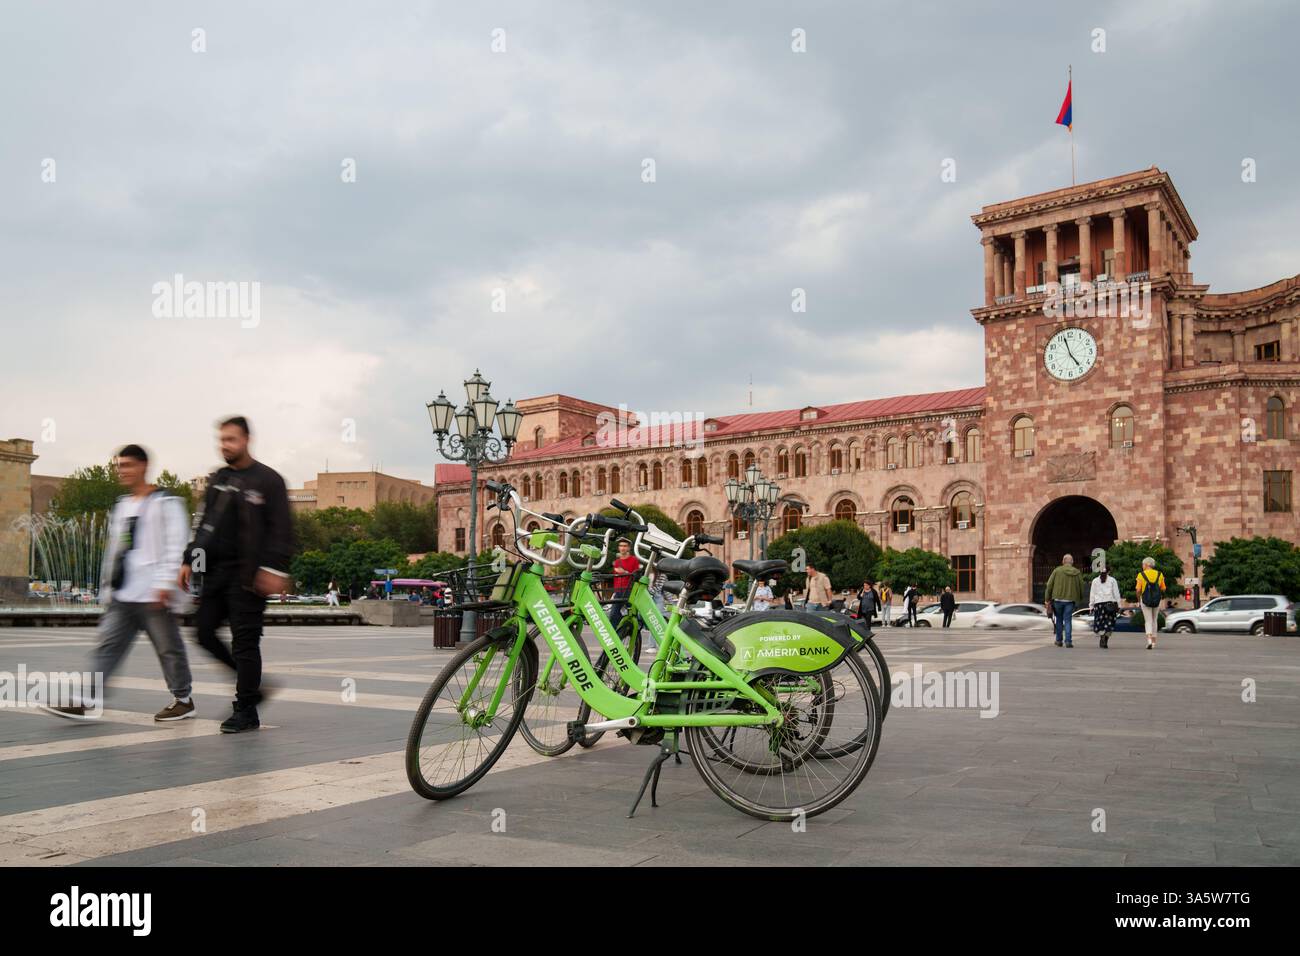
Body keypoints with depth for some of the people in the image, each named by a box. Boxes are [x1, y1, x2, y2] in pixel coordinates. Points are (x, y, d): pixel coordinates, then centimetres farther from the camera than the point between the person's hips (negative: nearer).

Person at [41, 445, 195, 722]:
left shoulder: (166, 503, -6)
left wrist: (165, 584, -20)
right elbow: (114, 550, 23)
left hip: (154, 595, -7)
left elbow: (175, 546, -13)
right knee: (107, 646, 2)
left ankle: (183, 700, 14)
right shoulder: (120, 506, 19)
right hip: (122, 597, 8)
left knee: (169, 648, 1)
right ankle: (87, 701, 1)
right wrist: (107, 587, 20)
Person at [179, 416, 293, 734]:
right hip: (216, 571, 7)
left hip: (247, 574, -7)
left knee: (244, 640, -4)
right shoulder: (217, 480, 16)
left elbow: (281, 530, -10)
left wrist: (274, 568, -19)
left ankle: (246, 711, 6)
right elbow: (205, 525, 23)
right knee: (204, 630, 5)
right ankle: (250, 683, 21)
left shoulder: (268, 480, -4)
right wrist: (189, 560, 14)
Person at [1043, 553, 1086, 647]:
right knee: (1068, 620, 3)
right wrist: (1080, 600, 21)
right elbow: (1081, 587, 9)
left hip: (1058, 599, -1)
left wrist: (1047, 599, 3)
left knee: (1059, 620, 14)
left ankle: (1059, 640, 20)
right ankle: (1068, 641, -6)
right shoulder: (1077, 573, 4)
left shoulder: (1057, 571, -2)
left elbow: (1049, 586, -3)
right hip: (1070, 600, 1)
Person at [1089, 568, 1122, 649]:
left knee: (1099, 624, 2)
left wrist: (1091, 606, 11)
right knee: (1109, 624, 6)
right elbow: (1116, 593, 4)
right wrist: (1118, 605, 6)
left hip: (1099, 603, 0)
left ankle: (1102, 636, -24)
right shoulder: (1112, 580, 7)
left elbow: (1092, 594, 8)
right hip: (1111, 603, 0)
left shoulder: (1095, 581, 9)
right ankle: (1105, 642, 1)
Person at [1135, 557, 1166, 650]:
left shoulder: (1141, 575, -7)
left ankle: (1149, 640, -17)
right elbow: (1163, 589, 2)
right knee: (1154, 621, 16)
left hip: (1145, 600, -3)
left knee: (1148, 621, 3)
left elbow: (1138, 590, -10)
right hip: (1157, 601, 3)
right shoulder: (1159, 575, 1)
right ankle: (1153, 642, 21)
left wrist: (1138, 598, 7)